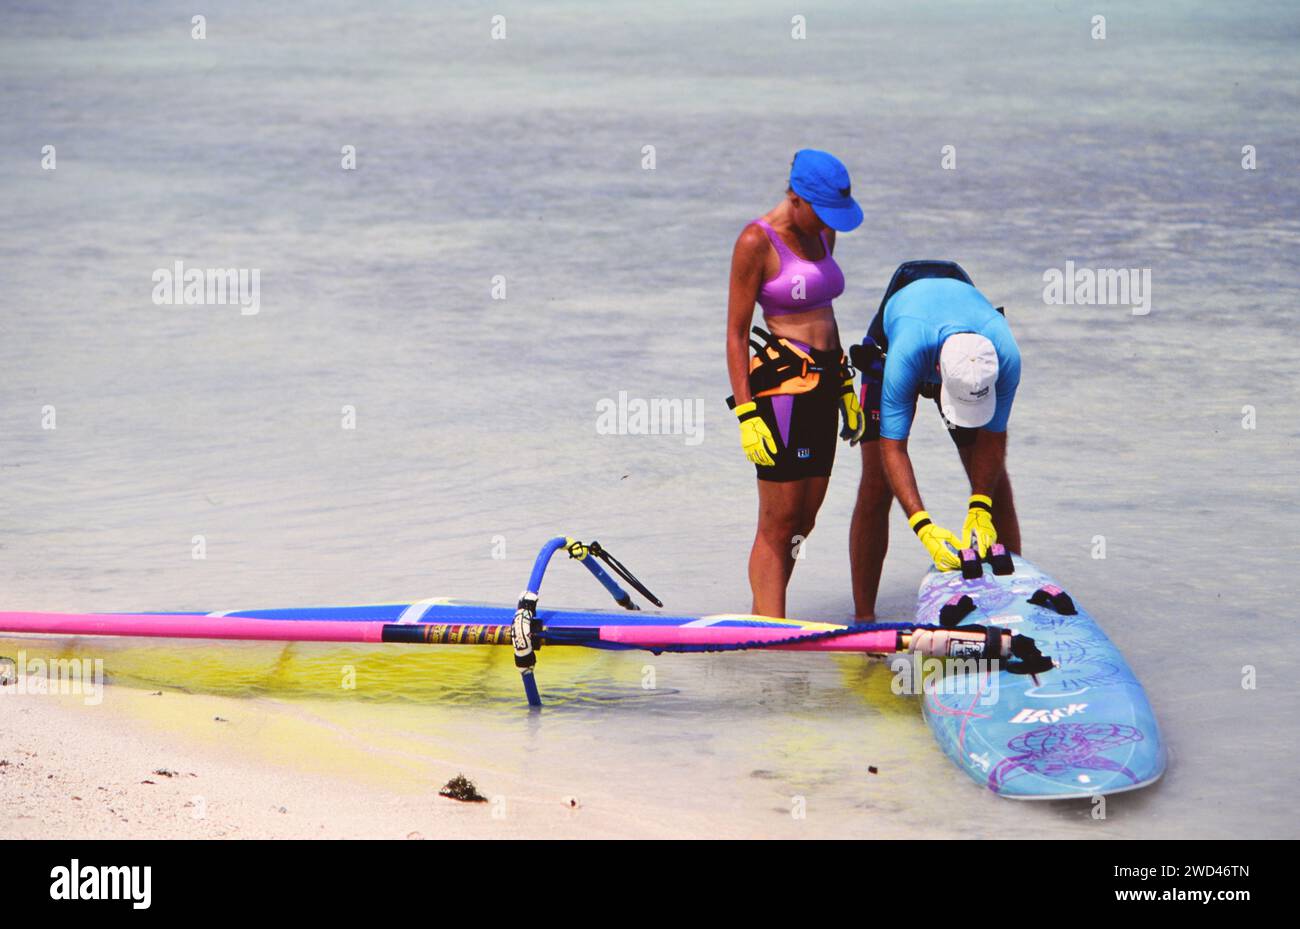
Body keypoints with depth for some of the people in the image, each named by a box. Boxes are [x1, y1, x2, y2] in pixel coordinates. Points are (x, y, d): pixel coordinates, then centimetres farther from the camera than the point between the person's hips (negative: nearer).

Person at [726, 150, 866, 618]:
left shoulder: (821, 233, 11)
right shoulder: (757, 241, -11)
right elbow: (736, 334, -11)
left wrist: (845, 387, 21)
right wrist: (746, 413, -16)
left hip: (822, 384, 8)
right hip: (781, 385, -8)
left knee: (803, 522, 9)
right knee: (779, 524, -6)